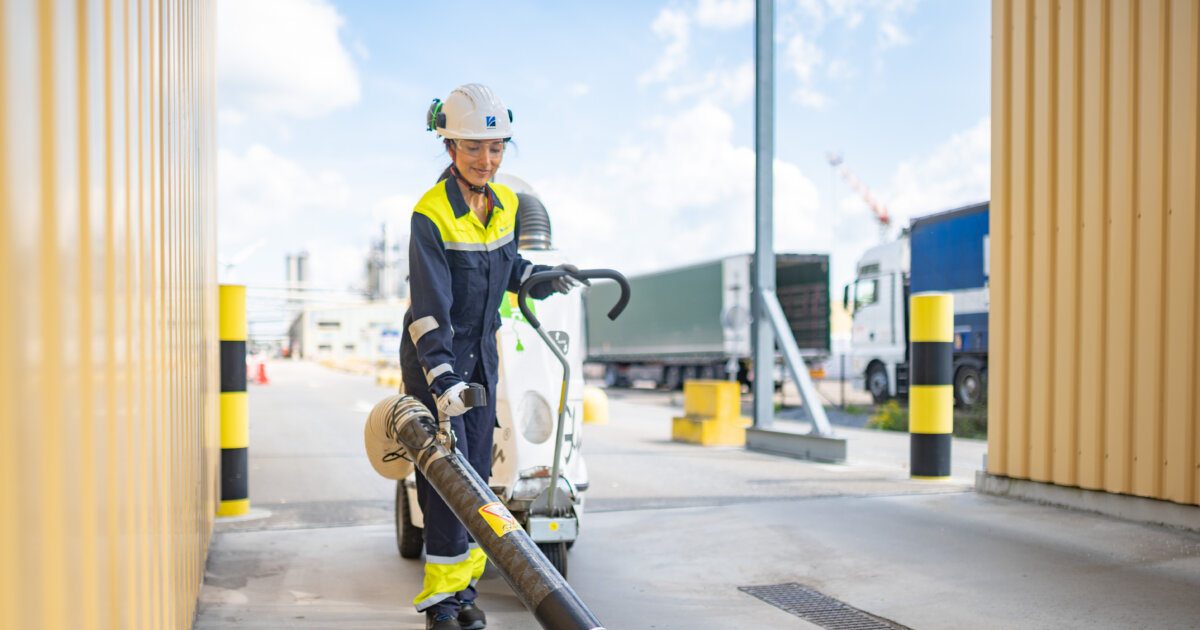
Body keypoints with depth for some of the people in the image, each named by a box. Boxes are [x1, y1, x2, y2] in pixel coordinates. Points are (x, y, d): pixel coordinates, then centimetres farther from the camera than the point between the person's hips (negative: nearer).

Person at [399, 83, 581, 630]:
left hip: (481, 355, 6)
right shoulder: (431, 214, -19)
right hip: (433, 357, -6)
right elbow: (429, 306, -25)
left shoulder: (505, 205, 2)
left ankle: (465, 585, 20)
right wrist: (441, 378, -33)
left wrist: (545, 279, 2)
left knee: (477, 469, 8)